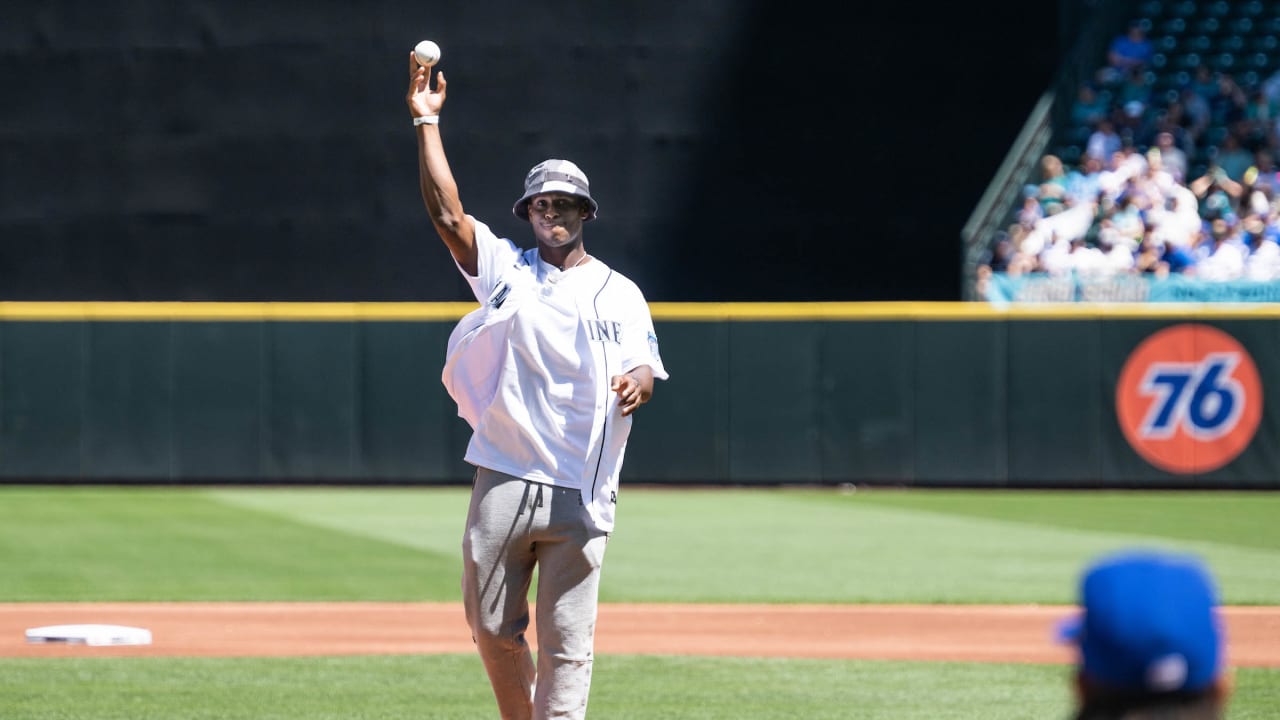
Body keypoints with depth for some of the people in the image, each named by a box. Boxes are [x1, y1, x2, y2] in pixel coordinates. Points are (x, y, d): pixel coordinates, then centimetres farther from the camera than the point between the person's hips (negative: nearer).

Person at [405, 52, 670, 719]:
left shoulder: (620, 293, 10)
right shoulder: (505, 269, 10)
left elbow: (646, 371, 2)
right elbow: (446, 213, -3)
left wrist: (638, 384, -23)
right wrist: (427, 122, -7)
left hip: (581, 494, -1)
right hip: (503, 483, 1)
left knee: (566, 644, -4)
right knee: (492, 630, 6)